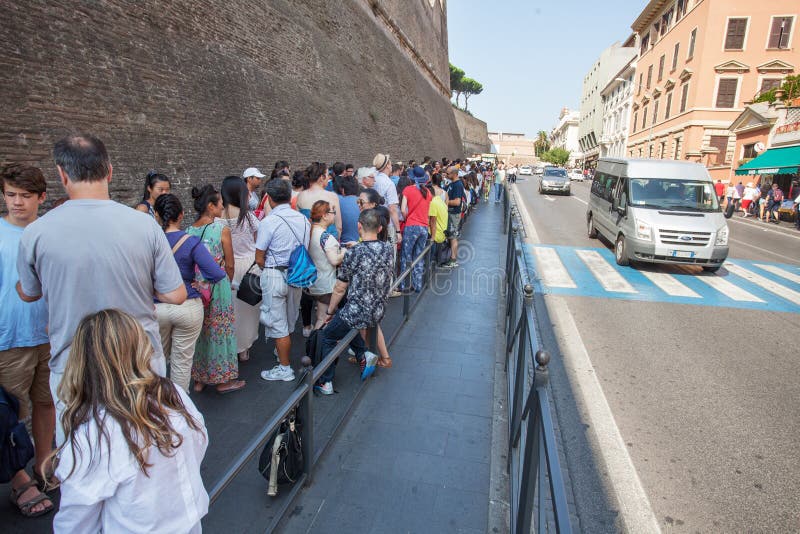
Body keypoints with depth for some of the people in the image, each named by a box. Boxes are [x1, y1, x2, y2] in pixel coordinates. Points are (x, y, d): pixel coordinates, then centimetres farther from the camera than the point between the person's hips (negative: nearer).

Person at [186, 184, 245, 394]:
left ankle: (199, 379, 30)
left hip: (194, 288, 5)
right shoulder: (222, 230, -13)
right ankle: (222, 379, 21)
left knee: (199, 331, 17)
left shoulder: (188, 231, 0)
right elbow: (230, 265, -7)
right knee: (220, 331, 9)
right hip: (218, 287, -5)